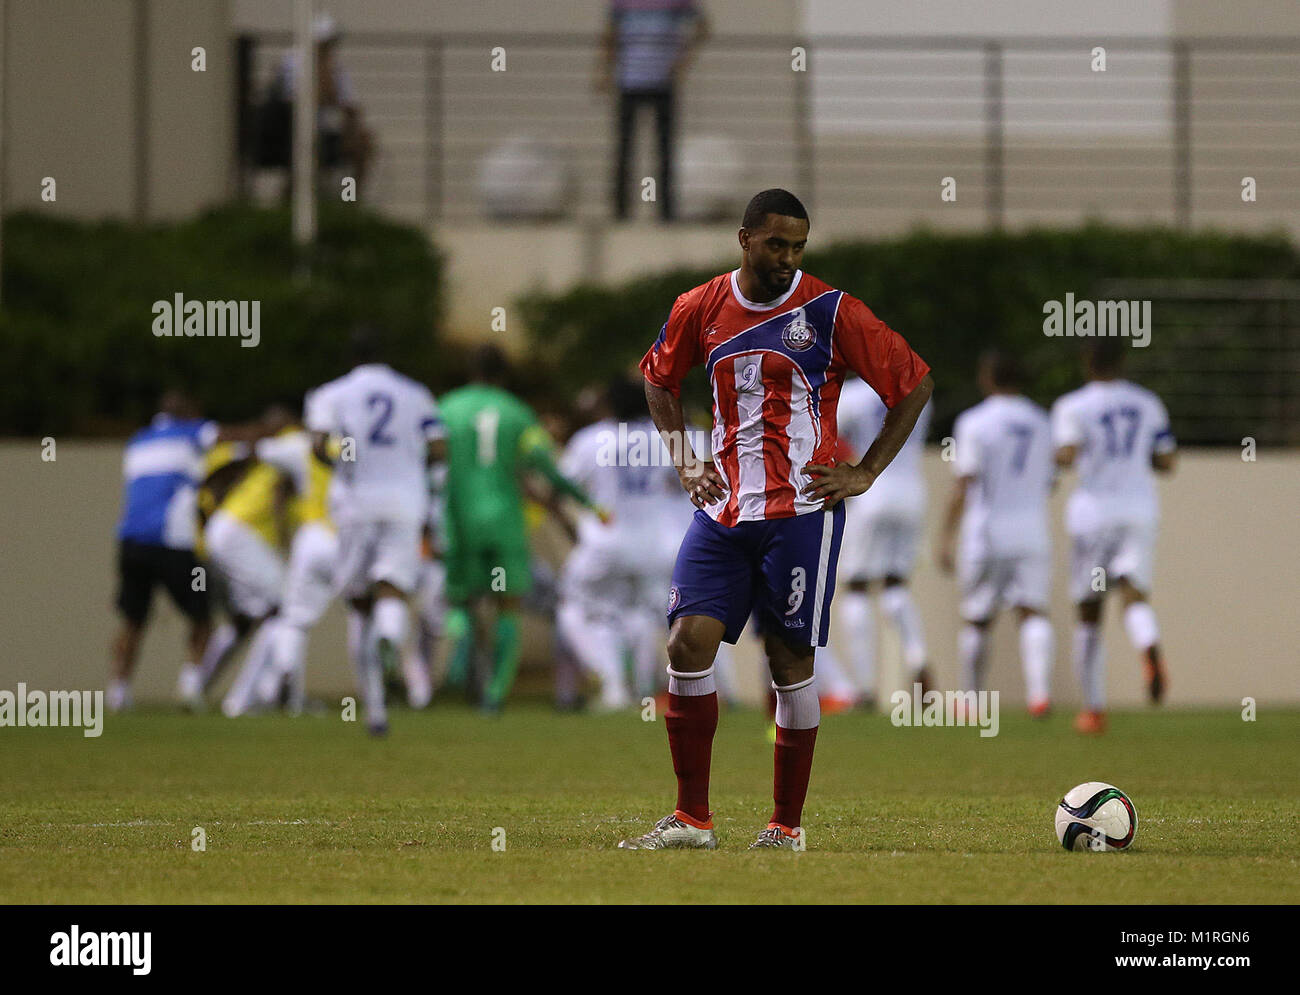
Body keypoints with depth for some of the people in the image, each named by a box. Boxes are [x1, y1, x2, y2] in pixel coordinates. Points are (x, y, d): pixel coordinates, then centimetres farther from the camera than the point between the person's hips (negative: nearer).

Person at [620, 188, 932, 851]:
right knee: (689, 642, -9)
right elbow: (659, 378, 25)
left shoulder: (829, 312, -6)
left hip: (802, 512, -3)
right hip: (723, 509, 3)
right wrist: (683, 459, 13)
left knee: (791, 663, -1)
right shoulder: (700, 310, 5)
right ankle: (691, 819, -2)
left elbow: (915, 384, 2)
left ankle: (787, 826, 11)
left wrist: (866, 472, -2)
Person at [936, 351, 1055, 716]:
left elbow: (964, 485, -12)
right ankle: (1040, 691, -25)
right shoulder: (1041, 423, 9)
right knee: (1033, 613, -4)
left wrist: (947, 536, -11)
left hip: (986, 533, -3)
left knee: (976, 619, 9)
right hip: (1032, 531, 3)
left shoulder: (974, 422, -6)